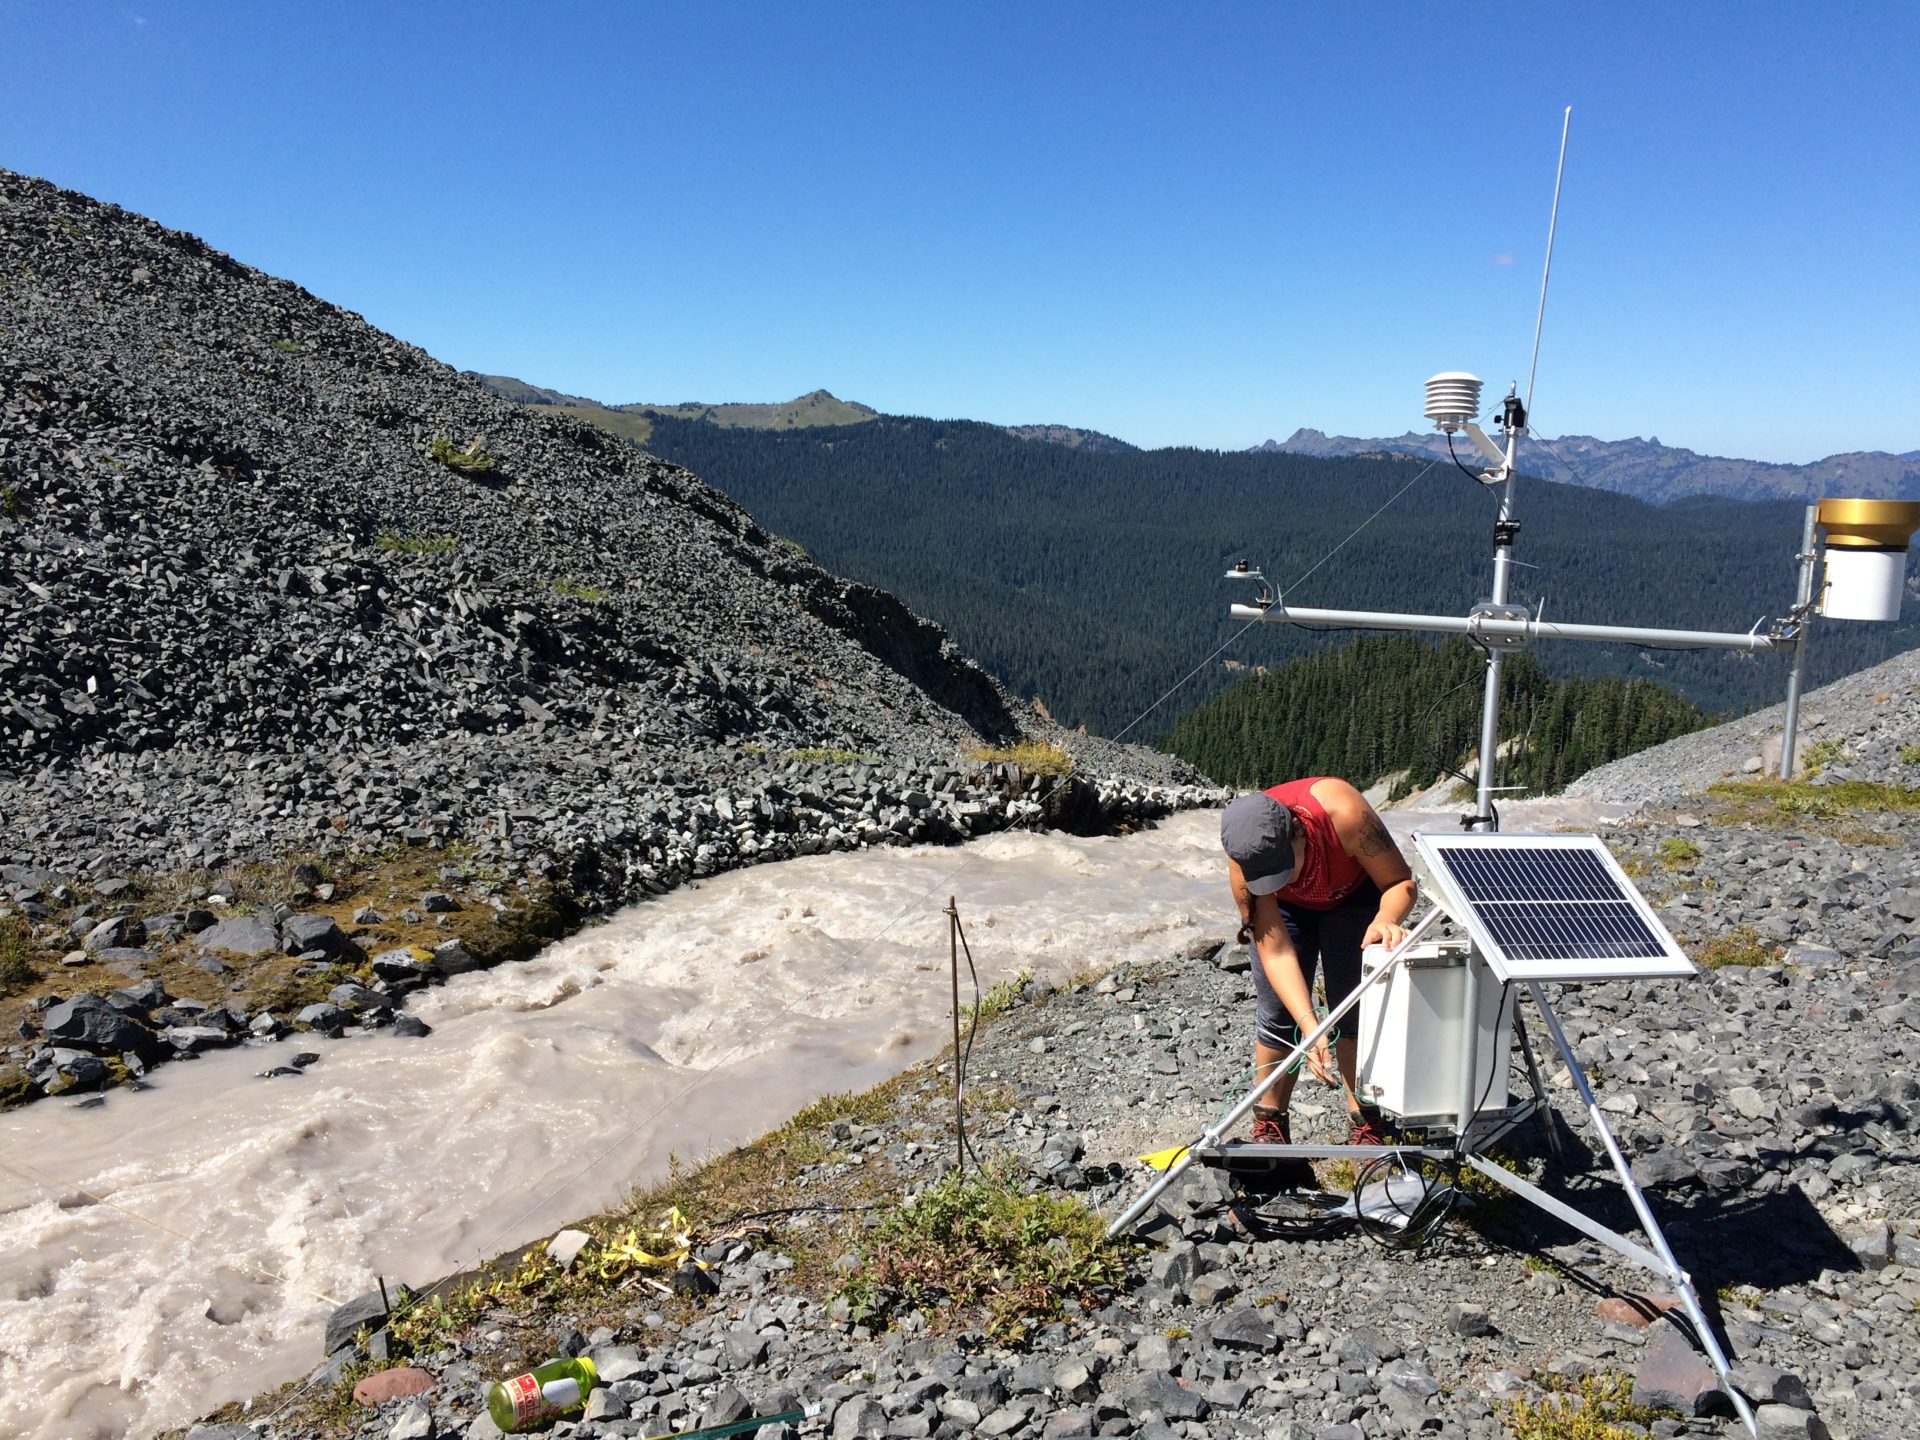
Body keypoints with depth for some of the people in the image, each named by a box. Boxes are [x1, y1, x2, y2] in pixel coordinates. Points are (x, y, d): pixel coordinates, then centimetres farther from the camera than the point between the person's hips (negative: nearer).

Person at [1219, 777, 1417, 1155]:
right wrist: (1309, 1026, -44)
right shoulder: (1243, 866, -37)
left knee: (1355, 1010, -6)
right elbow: (1276, 952, -34)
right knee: (1280, 1016, -3)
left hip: (1354, 895, 0)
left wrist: (1385, 919, -51)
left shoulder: (1343, 812, -42)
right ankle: (1269, 1125, 13)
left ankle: (1364, 1125, 8)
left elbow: (1401, 882, -30)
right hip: (1284, 908, 0)